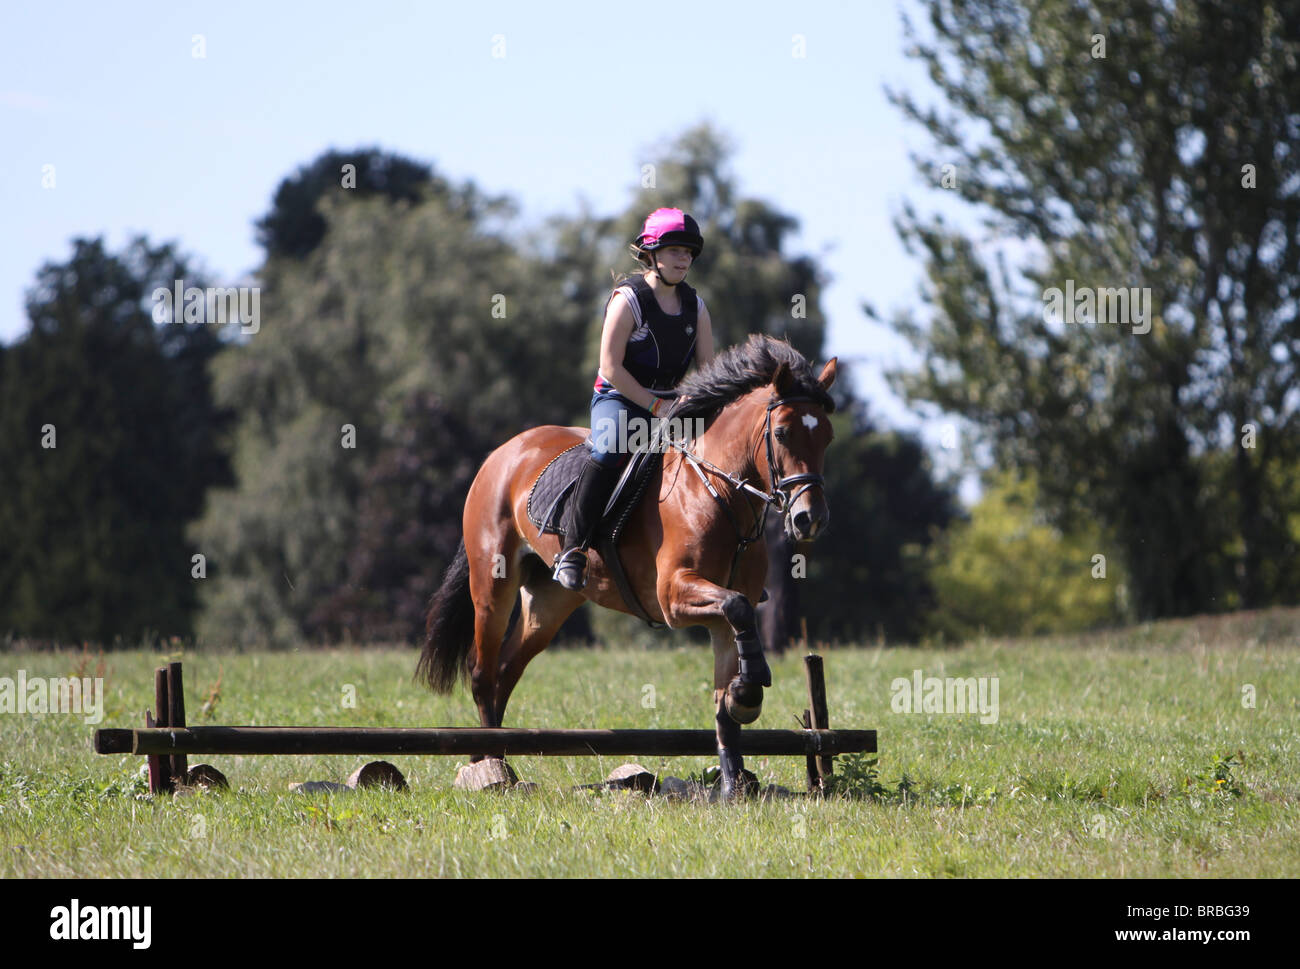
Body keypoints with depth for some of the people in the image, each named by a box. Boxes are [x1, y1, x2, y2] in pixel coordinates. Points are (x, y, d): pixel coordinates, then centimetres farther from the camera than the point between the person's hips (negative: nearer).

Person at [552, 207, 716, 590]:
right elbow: (611, 367, -16)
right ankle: (572, 550, -33)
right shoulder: (628, 299, -11)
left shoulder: (695, 305, 7)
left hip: (671, 403, 6)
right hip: (620, 398, -6)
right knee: (608, 451, -36)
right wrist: (655, 406, -20)